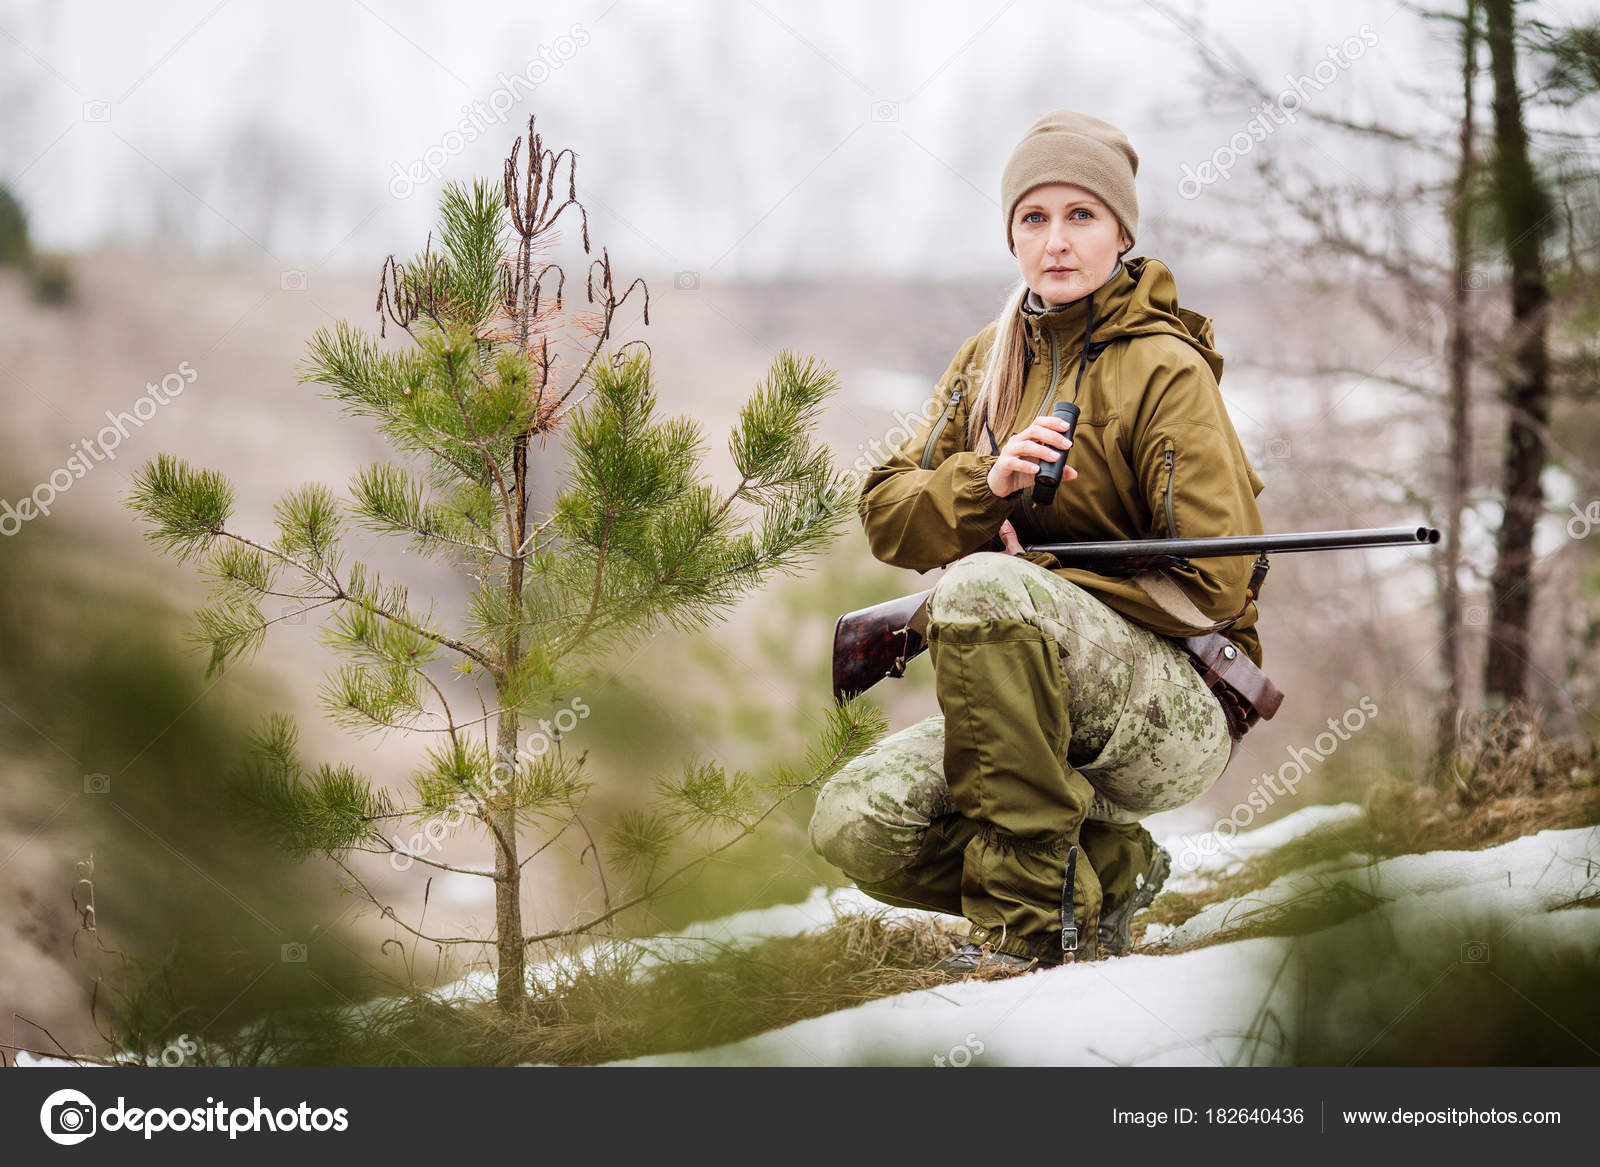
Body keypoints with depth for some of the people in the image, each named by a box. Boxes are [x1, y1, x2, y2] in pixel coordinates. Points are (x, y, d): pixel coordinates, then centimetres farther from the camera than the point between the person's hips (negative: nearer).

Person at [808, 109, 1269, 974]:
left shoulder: (1165, 372, -8)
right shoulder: (990, 359, 12)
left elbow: (1211, 586, -14)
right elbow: (886, 512, 4)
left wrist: (1040, 576, -13)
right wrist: (985, 483, -16)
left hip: (1180, 715, -6)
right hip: (1047, 715, 6)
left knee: (982, 588, -34)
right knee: (854, 826, -17)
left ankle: (1026, 920, -28)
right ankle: (1104, 872, 3)